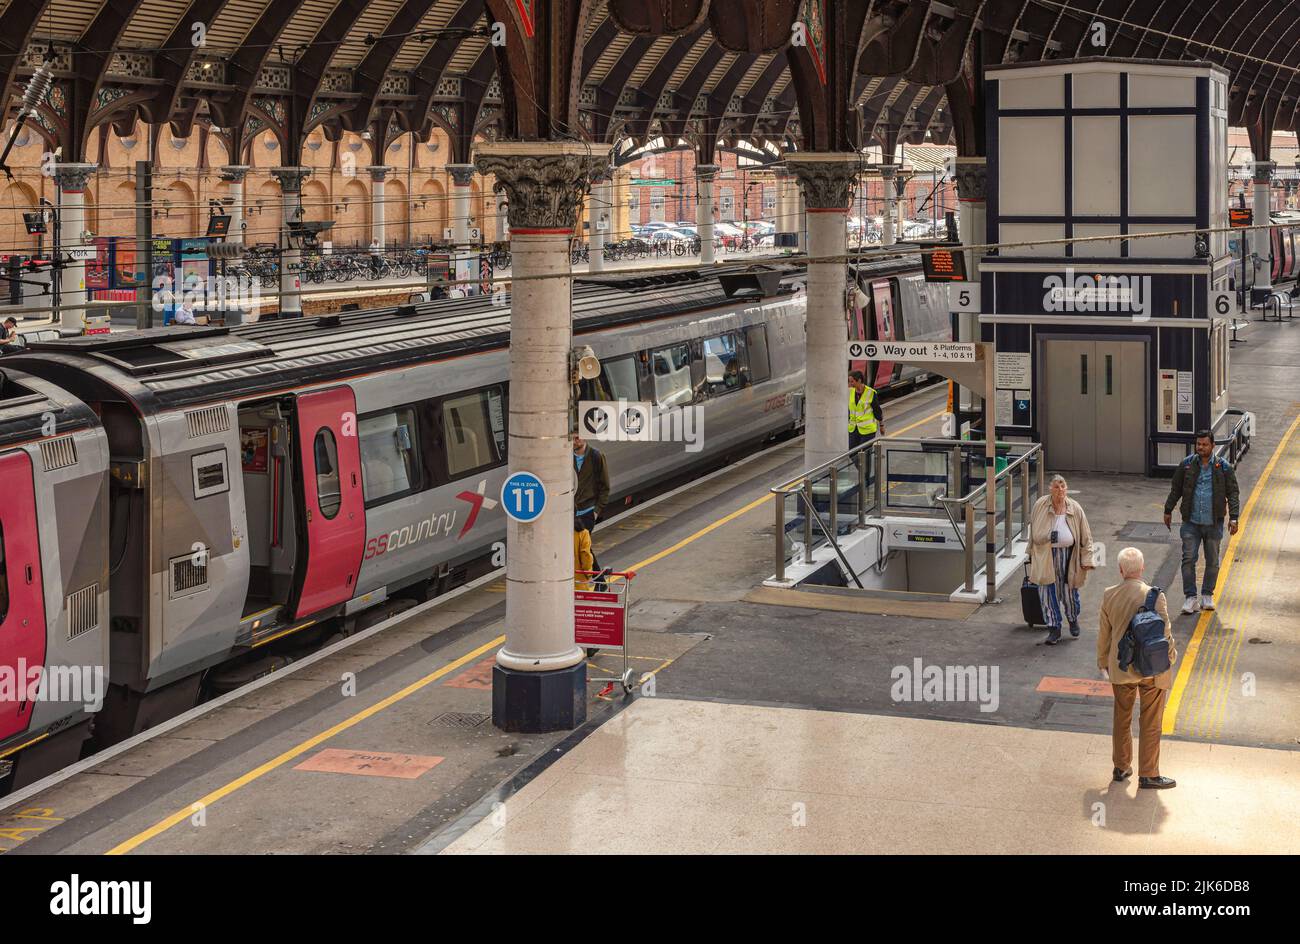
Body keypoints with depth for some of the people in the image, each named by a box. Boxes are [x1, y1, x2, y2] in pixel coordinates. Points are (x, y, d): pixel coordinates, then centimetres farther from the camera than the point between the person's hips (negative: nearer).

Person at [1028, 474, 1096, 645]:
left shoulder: (1075, 509, -4)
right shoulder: (1040, 506, -4)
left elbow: (1085, 536, 1)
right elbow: (1034, 533, 11)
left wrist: (1087, 559, -2)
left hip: (1068, 555, 0)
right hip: (1046, 556, 0)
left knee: (1069, 591, 10)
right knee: (1049, 593, 1)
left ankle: (1073, 619, 39)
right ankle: (1054, 629, 13)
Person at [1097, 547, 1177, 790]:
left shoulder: (1109, 595, -7)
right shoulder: (1154, 596, -19)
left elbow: (1104, 634, 3)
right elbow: (1165, 633, -13)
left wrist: (1103, 662, 17)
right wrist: (1170, 656, 6)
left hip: (1121, 668, 4)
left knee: (1122, 719, 20)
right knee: (1150, 723, 8)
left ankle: (1121, 768, 31)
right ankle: (1148, 775, 15)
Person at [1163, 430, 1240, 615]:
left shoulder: (1223, 467, -1)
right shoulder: (1186, 465, 1)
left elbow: (1233, 493, 1)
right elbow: (1175, 489, 12)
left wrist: (1233, 518, -6)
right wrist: (1168, 511, 15)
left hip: (1214, 523, 0)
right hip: (1191, 522, 0)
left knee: (1212, 561, 9)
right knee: (1188, 559, -6)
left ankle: (1207, 596, 24)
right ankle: (1191, 597, 1)